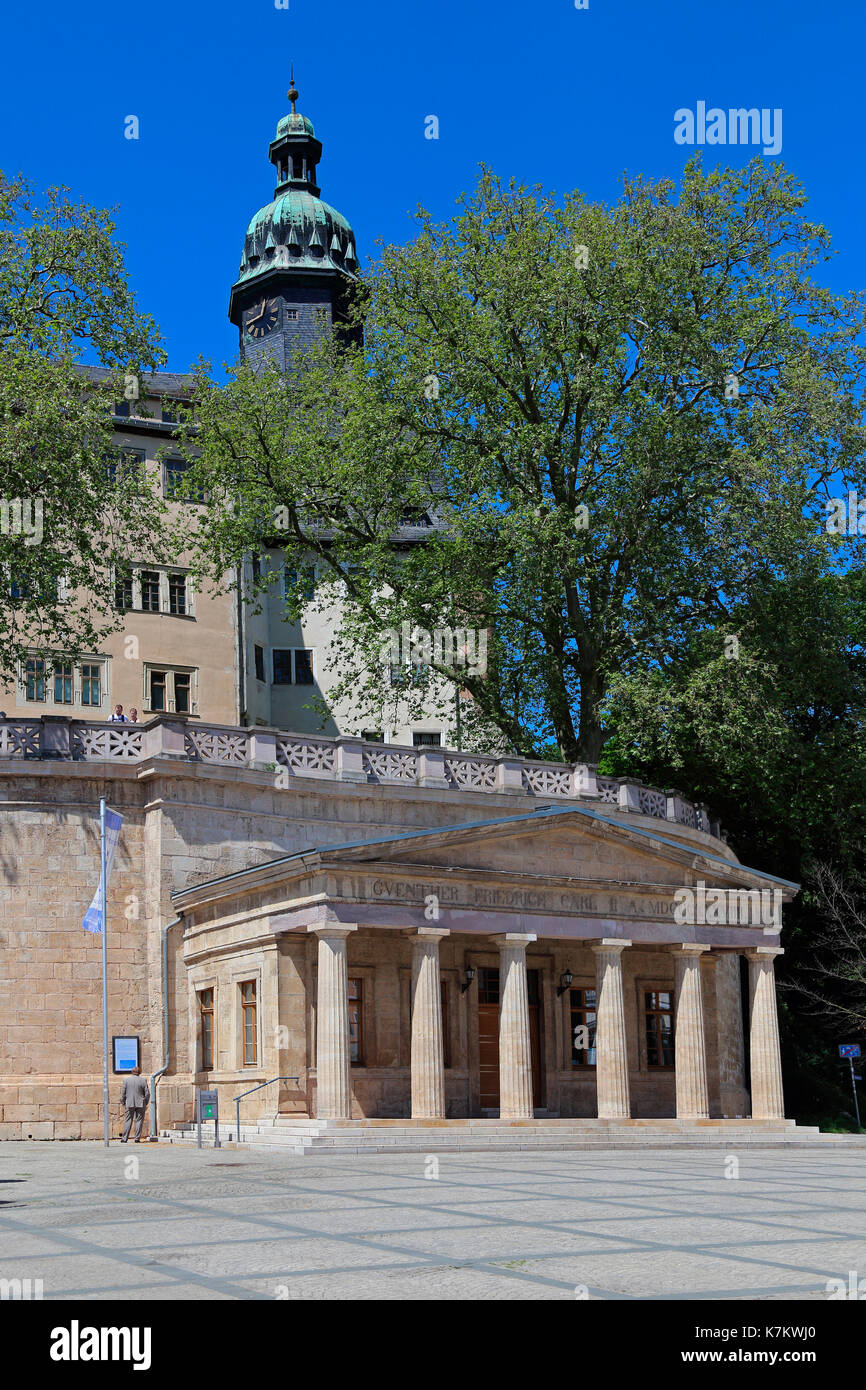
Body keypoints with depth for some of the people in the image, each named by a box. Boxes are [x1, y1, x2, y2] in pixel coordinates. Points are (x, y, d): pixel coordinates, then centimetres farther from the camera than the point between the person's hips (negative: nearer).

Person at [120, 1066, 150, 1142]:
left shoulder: (126, 1079, 0)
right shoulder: (143, 1080, -2)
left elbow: (123, 1092, 1)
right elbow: (147, 1093, -1)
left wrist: (123, 1102, 12)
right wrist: (145, 1103, 11)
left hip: (129, 1104, 1)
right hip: (140, 1104, -1)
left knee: (128, 1121, 6)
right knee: (139, 1121, 5)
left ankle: (124, 1138, 2)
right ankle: (137, 1138, 2)